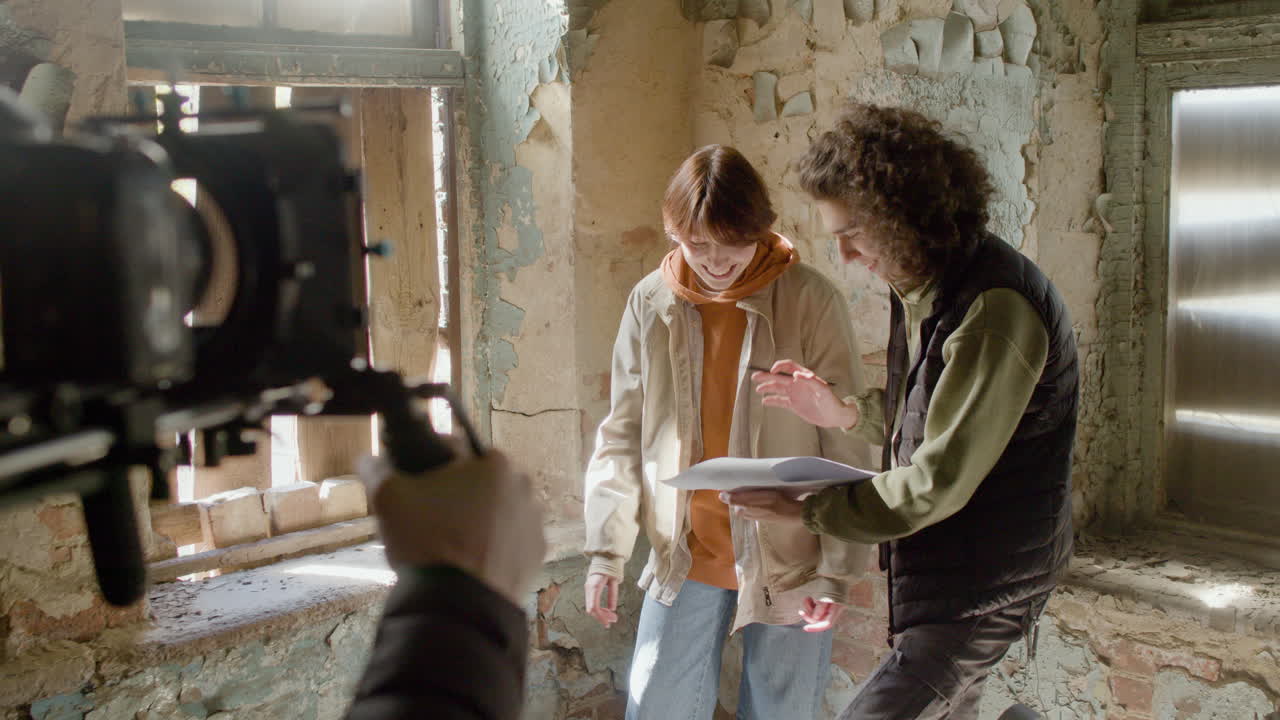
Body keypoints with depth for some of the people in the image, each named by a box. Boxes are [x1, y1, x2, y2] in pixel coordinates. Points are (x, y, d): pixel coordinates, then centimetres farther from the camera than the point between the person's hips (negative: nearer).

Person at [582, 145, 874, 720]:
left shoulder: (811, 302, -11)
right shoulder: (651, 304, -2)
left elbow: (845, 447, -8)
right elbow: (622, 437, 5)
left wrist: (838, 568, -10)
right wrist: (606, 551, 2)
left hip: (787, 564, -3)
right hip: (684, 562, 3)